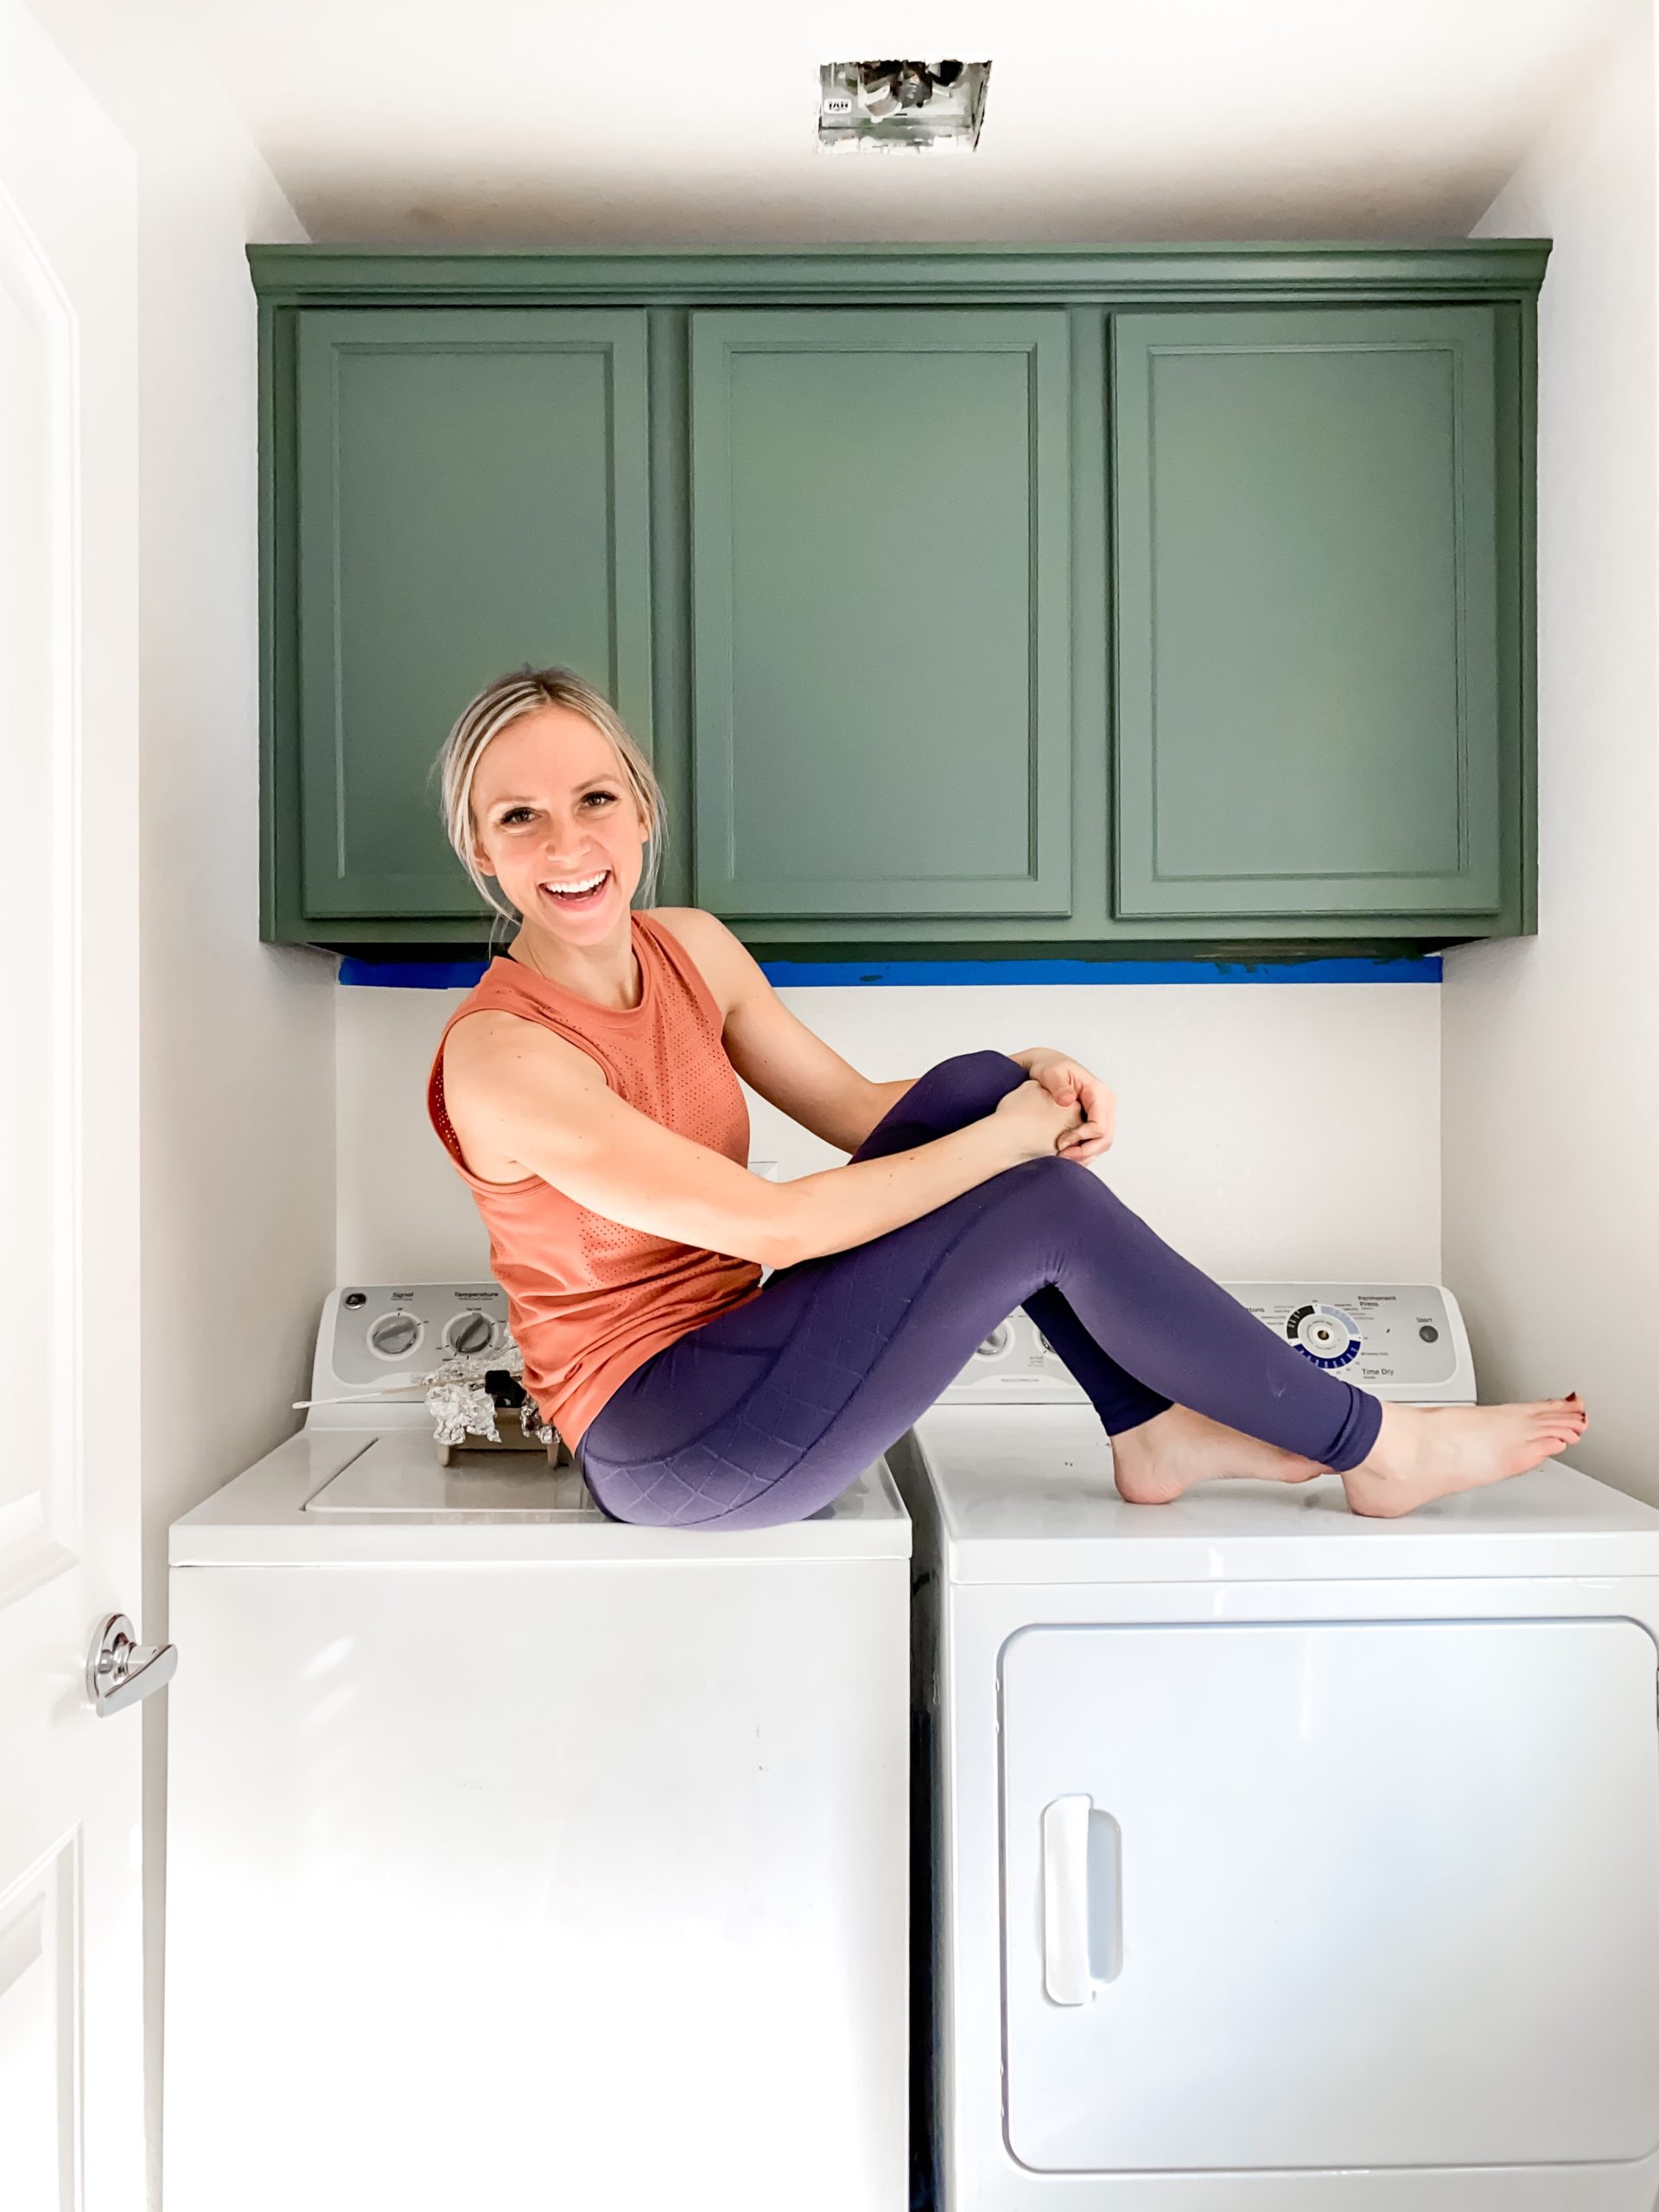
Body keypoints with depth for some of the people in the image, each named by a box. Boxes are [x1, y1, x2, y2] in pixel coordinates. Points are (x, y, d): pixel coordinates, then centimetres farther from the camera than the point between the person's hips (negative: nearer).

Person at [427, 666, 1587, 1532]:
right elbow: (772, 1224, -25)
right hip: (662, 1450, -7)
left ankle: (1155, 1429, 1)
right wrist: (1005, 1140, -17)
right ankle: (1371, 1447, 2)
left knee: (979, 1086, -7)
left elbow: (860, 1109, 8)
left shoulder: (690, 946, 2)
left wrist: (1031, 1084, -10)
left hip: (733, 1353, 7)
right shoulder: (501, 1053, -22)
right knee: (1048, 1205, -15)